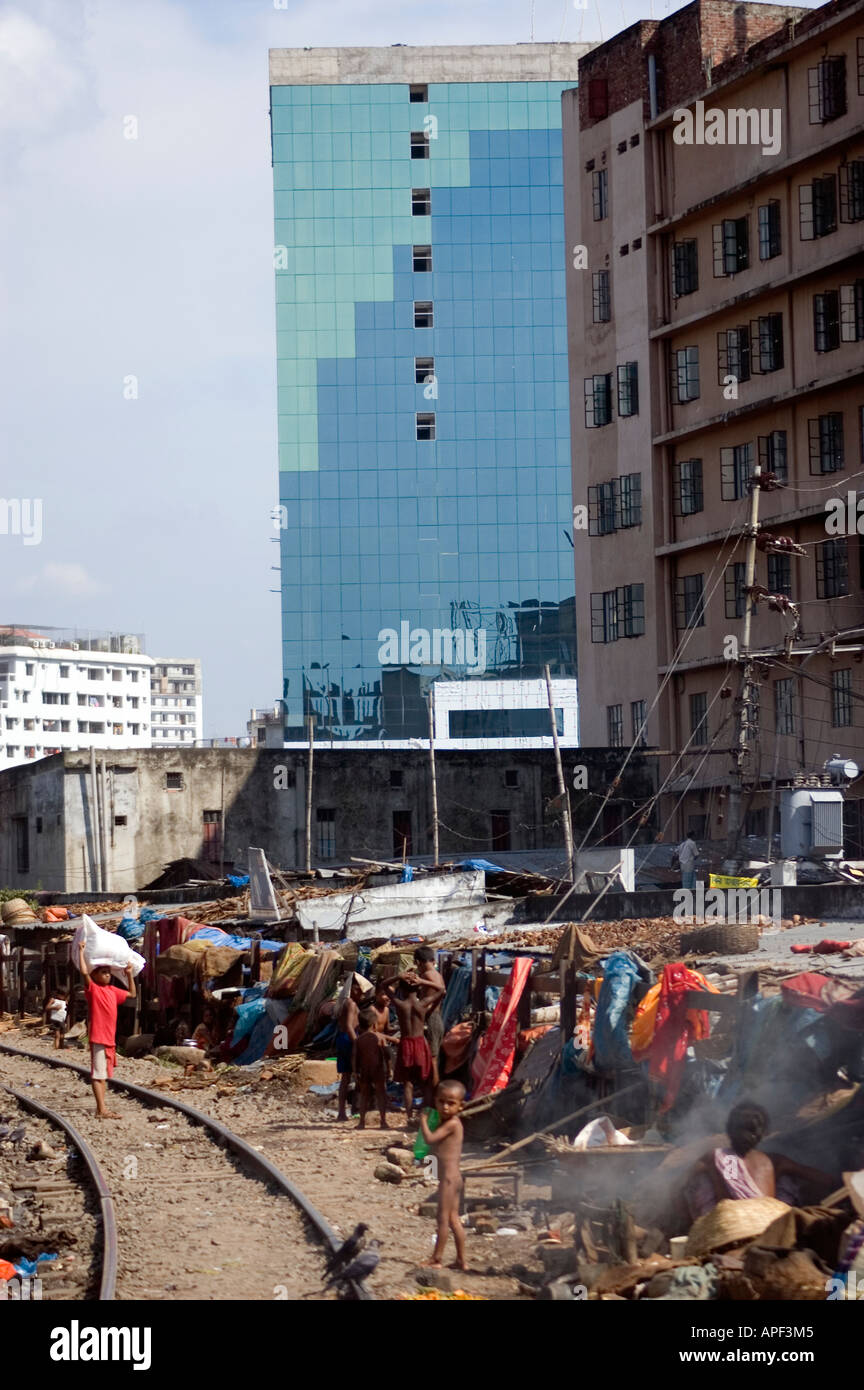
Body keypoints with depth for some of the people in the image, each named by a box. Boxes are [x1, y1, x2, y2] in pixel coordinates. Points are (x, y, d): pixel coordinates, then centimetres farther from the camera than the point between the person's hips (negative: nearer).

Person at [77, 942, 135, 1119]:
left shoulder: (112, 990, 15)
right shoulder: (93, 989, -8)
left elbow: (132, 994, 28)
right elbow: (84, 972, -25)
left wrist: (129, 974, 20)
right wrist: (81, 951, -19)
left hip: (110, 1038, 8)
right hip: (98, 1037, -8)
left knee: (105, 1074, 12)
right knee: (97, 1074, -9)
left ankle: (102, 1108, 18)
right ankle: (101, 1110, -14)